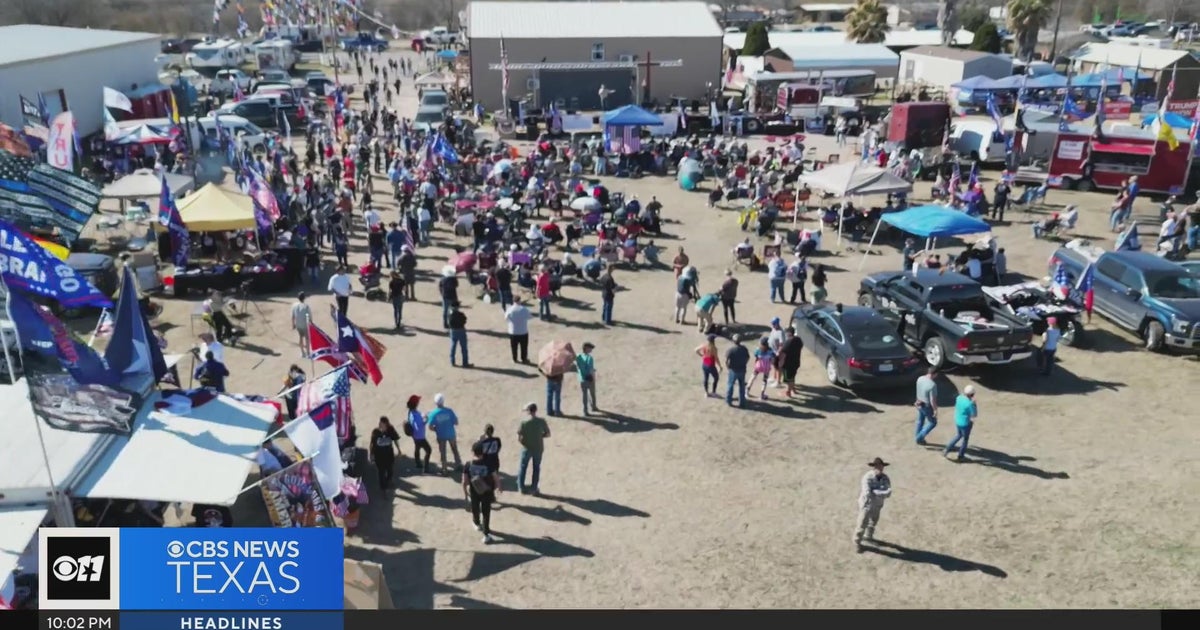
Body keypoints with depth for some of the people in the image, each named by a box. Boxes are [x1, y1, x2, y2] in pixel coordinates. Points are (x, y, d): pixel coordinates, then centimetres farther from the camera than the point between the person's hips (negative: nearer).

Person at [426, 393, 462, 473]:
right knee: (454, 449, 23)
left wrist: (436, 429, 5)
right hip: (451, 434, 1)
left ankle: (444, 469, 23)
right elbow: (456, 422, -12)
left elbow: (430, 427, -15)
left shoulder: (433, 413, -18)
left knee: (442, 452, 16)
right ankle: (458, 464, 37)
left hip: (441, 436, -1)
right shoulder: (449, 411, -18)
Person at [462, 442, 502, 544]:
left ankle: (477, 524, 53)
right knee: (486, 514, 10)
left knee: (475, 511, 27)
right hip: (487, 494, -1)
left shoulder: (468, 466, -19)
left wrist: (465, 493, 4)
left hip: (474, 494, 1)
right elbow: (496, 479, -12)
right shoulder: (488, 465, -20)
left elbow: (464, 482, -12)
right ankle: (486, 535, 13)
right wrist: (498, 488, 7)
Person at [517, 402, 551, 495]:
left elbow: (518, 438, -17)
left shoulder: (524, 422, -18)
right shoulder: (542, 421, -12)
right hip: (538, 449, 2)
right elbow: (547, 434, -3)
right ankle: (533, 489, 24)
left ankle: (521, 487, 29)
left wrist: (523, 440, 3)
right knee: (536, 468, 18)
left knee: (522, 467, 19)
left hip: (527, 449, -1)